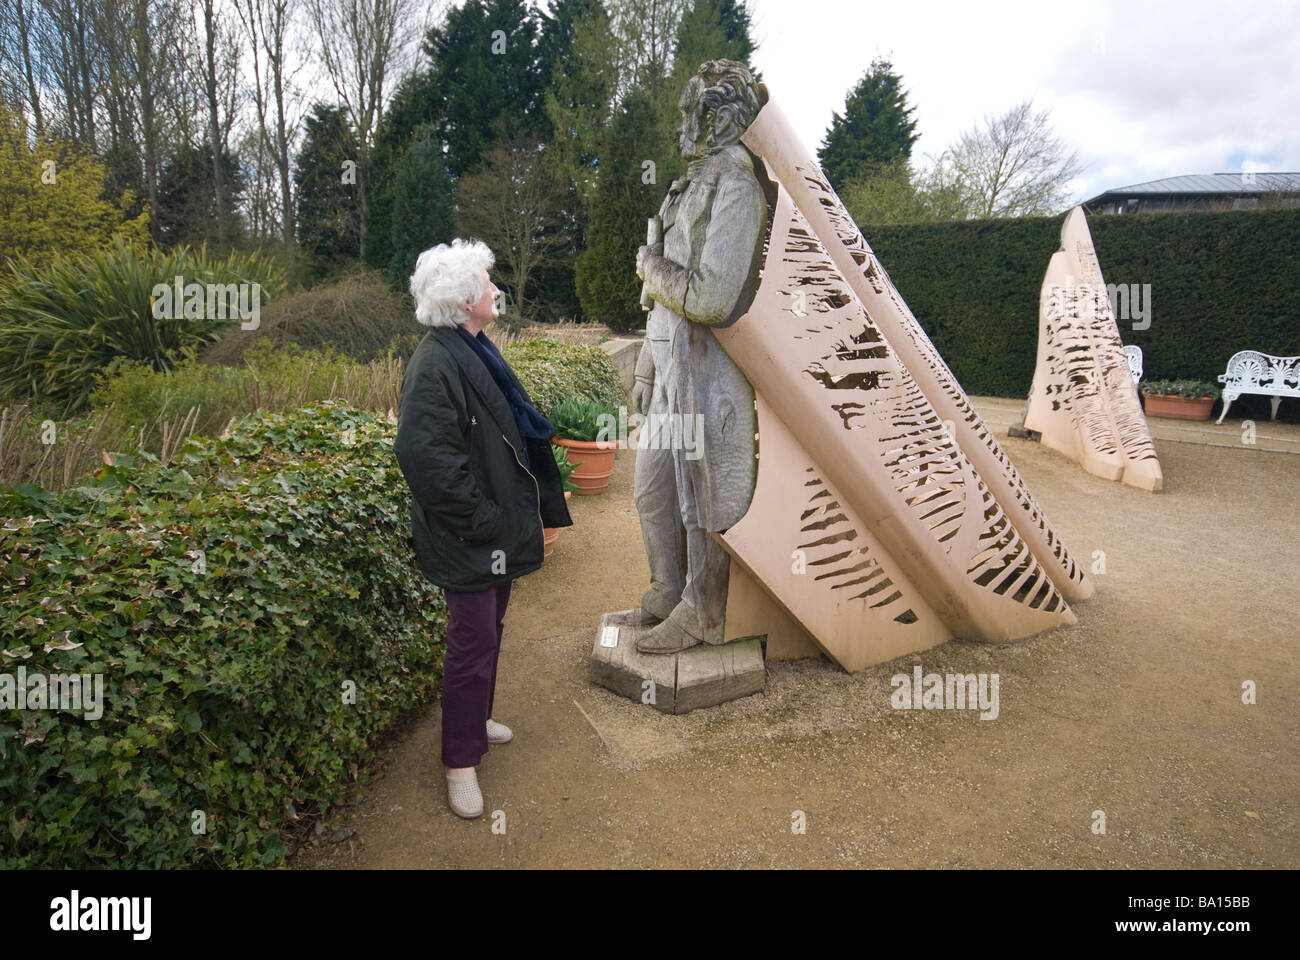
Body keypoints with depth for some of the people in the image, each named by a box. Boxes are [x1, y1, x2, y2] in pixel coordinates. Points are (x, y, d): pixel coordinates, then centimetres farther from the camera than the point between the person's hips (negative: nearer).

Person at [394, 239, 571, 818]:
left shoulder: (474, 351, 9)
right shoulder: (436, 364, -22)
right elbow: (425, 455, -28)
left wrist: (538, 496, 17)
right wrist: (478, 519, -22)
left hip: (500, 527, 10)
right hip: (470, 541, -10)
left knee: (488, 633, 23)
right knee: (473, 643, 2)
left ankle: (474, 720, 44)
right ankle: (460, 761, 20)